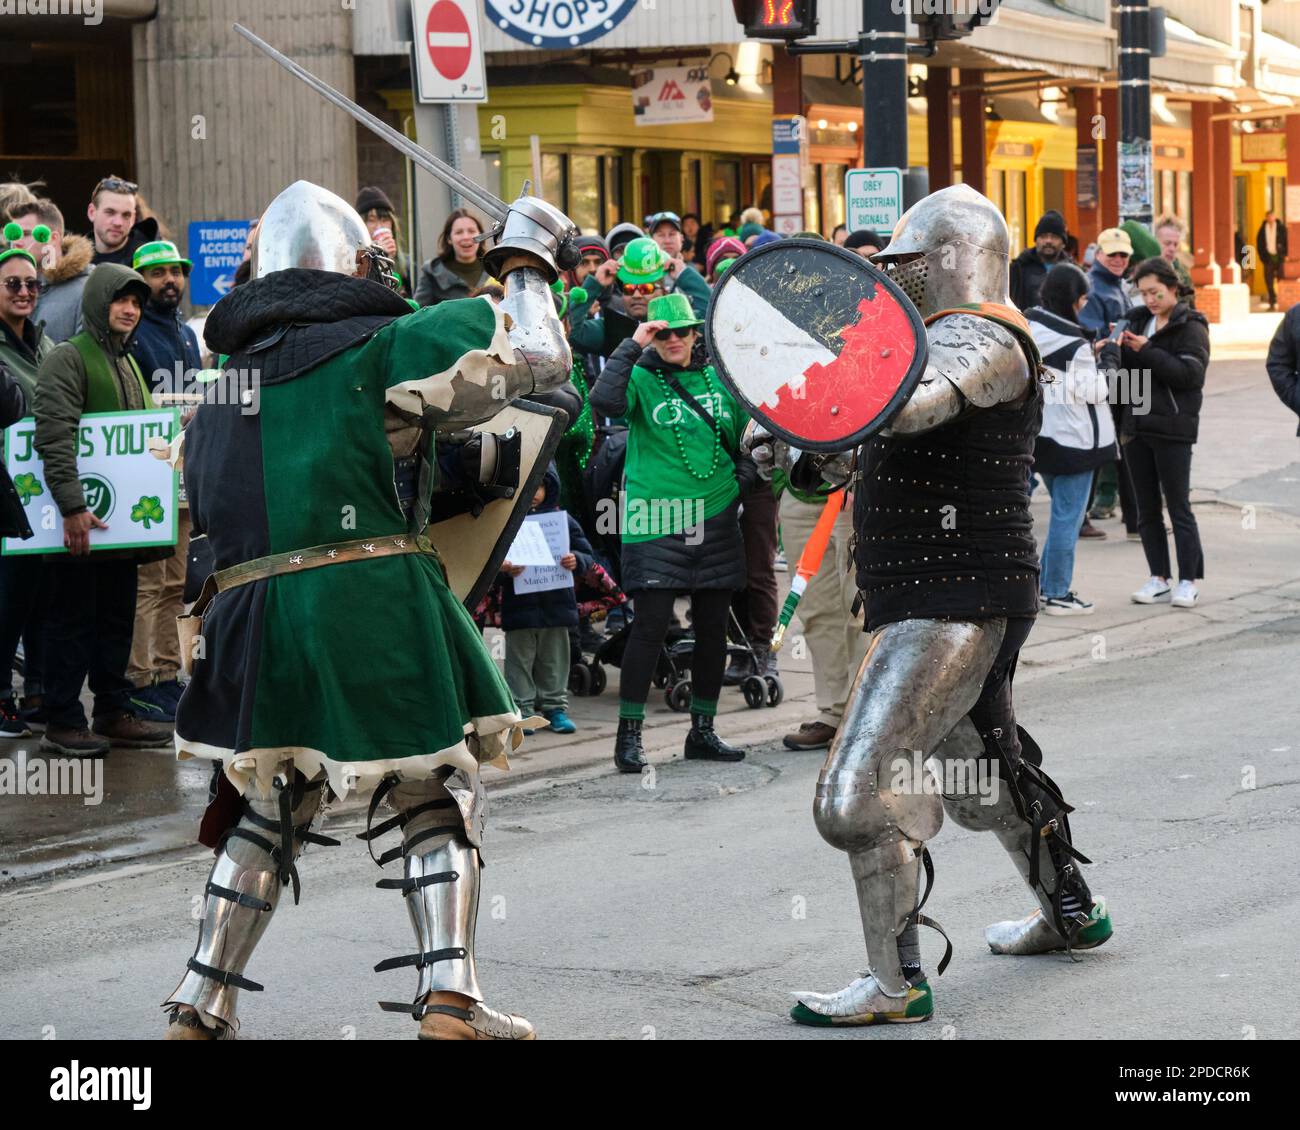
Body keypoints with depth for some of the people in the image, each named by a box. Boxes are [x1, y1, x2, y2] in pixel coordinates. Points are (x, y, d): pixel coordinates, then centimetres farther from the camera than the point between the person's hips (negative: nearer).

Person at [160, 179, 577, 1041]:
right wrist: (526, 261, 12)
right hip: (372, 604, -5)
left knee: (266, 803, 20)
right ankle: (450, 1000, 0)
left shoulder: (231, 374, 18)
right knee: (439, 793, 9)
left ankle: (202, 1005, 16)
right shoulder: (375, 344, 0)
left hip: (252, 614, 5)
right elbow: (535, 359, -5)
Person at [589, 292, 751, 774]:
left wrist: (747, 472, 6)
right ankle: (629, 736, -2)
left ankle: (703, 731, 20)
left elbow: (744, 436, 24)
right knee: (650, 625, -9)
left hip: (715, 517, 5)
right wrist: (632, 345, -20)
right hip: (659, 523, -5)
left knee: (713, 627, 9)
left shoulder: (717, 378, 12)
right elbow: (605, 400, -24)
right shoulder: (641, 378, -2)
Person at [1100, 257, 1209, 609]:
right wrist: (1112, 348, -16)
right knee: (1146, 509, 8)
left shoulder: (1190, 327, -5)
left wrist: (1146, 351, -21)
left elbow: (1190, 373, -17)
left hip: (1172, 428, -6)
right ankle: (1159, 579, 15)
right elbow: (1115, 351, 8)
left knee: (1179, 507, -4)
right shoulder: (1138, 320, 13)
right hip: (1136, 426, 6)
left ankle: (1188, 581, 2)